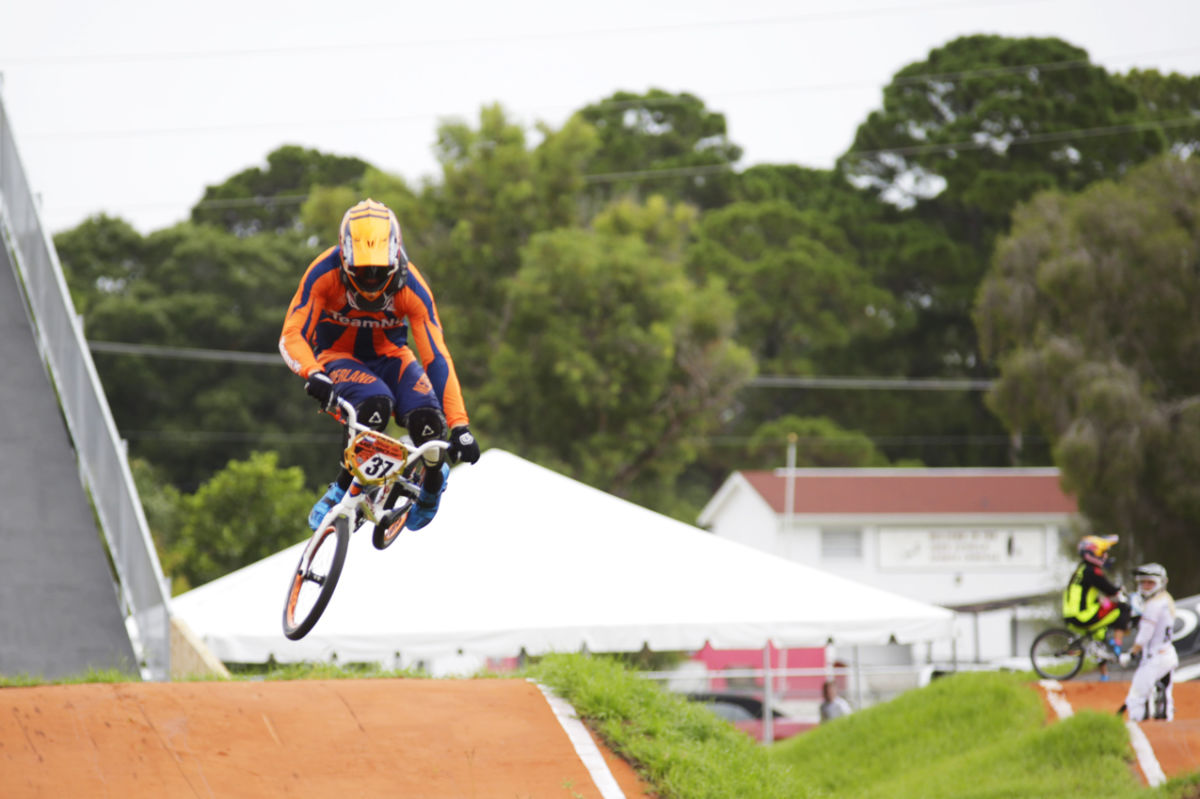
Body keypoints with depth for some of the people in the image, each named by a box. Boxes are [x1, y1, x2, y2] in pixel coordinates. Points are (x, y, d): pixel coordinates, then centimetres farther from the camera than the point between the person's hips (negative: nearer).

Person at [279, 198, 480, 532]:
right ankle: (342, 490, -19)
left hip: (388, 357, 2)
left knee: (426, 417, -29)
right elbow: (292, 336, -27)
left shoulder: (410, 286, -23)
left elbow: (437, 357, -25)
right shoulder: (324, 273, -25)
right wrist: (313, 375, -49)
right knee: (375, 404, -37)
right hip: (338, 357, -2)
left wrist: (460, 426, -33)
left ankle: (433, 483, 4)